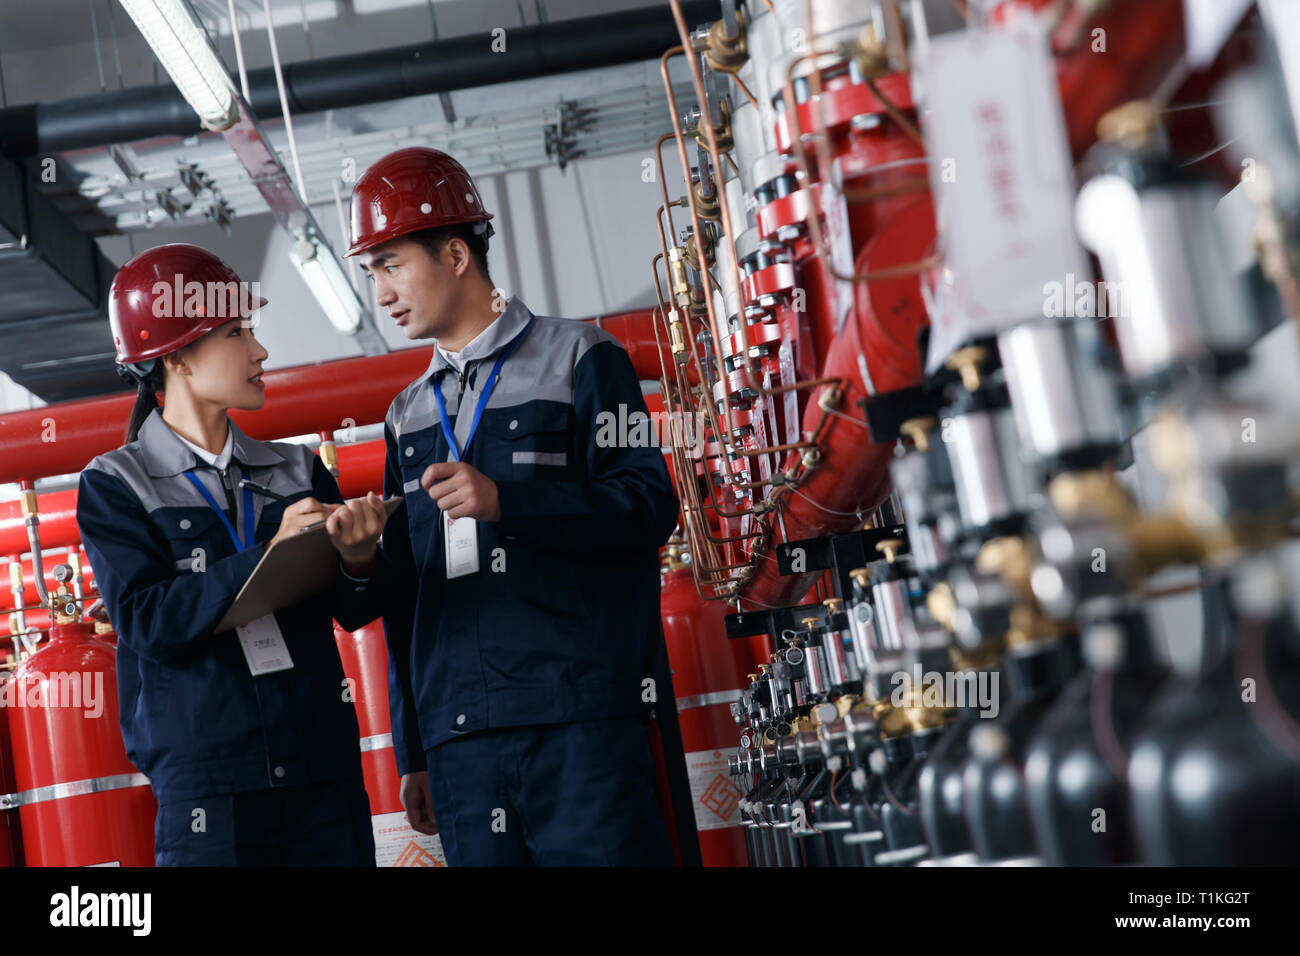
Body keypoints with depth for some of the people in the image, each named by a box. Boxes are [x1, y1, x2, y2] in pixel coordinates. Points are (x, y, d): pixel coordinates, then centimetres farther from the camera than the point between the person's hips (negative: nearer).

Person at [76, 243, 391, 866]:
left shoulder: (297, 470, 11)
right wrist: (268, 554, -22)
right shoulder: (114, 486, 1)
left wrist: (357, 561, -16)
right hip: (204, 783, -3)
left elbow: (353, 612, 7)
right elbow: (147, 620, -13)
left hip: (324, 768, 4)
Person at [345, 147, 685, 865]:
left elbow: (650, 508, -5)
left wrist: (507, 501, -17)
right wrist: (413, 753, 16)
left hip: (580, 722, -4)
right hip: (459, 739, 5)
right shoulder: (408, 416, 21)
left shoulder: (578, 360, 6)